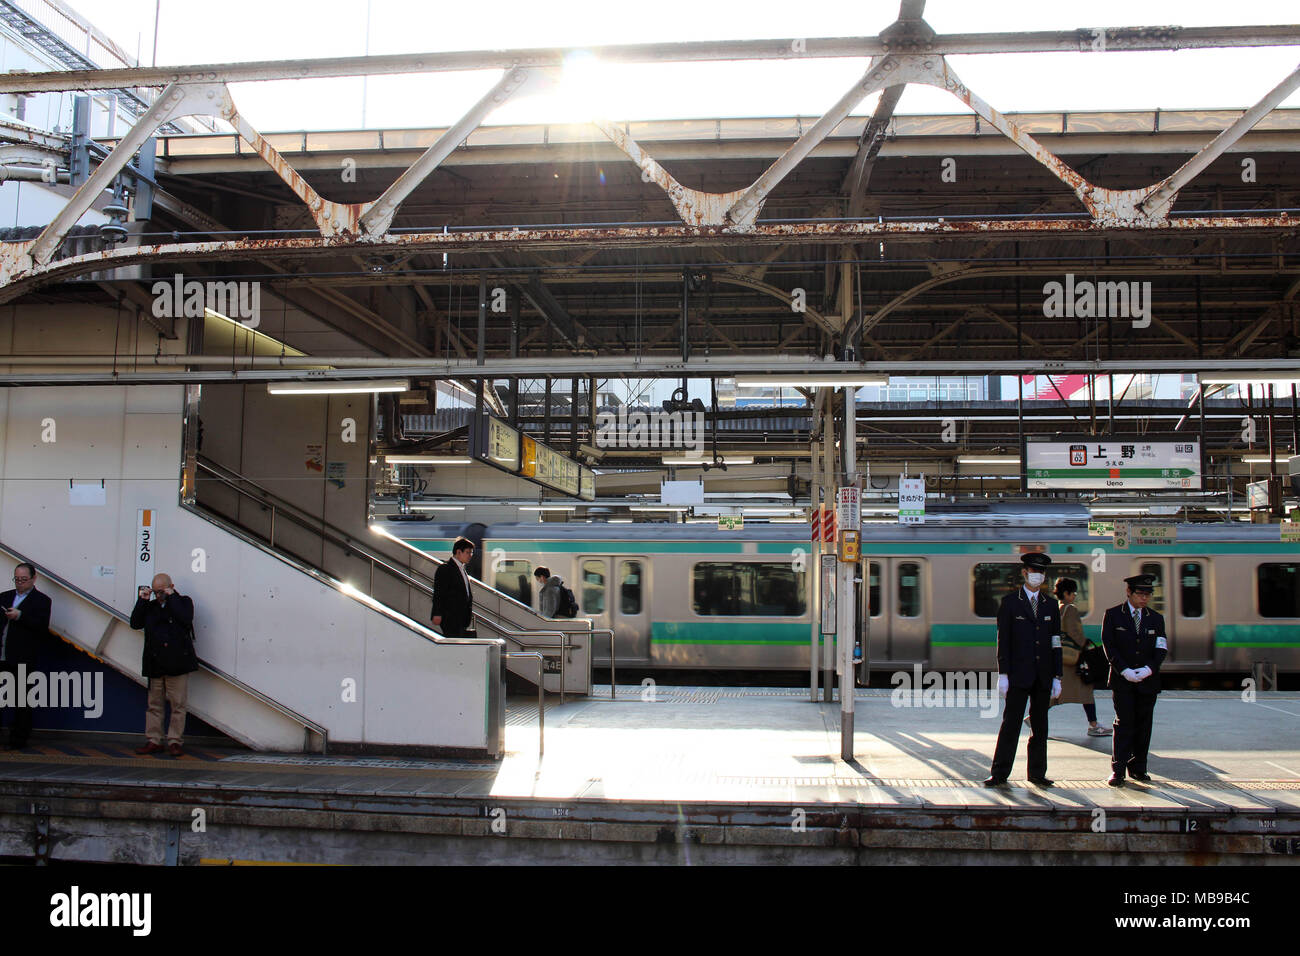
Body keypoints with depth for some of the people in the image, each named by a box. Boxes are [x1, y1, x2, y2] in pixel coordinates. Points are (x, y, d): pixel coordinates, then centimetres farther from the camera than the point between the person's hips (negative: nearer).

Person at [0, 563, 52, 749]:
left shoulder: (41, 600, 3)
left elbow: (43, 626, -10)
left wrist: (19, 616, -18)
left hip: (23, 659, -4)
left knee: (21, 701, 1)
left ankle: (18, 740, 9)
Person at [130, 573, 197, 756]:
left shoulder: (183, 602, 3)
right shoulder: (150, 606, 15)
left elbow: (186, 619, -17)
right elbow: (135, 623, 5)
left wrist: (171, 598, -12)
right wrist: (142, 601, 0)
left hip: (177, 663, -4)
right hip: (155, 664, 4)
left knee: (178, 705, 0)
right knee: (154, 704, 8)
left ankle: (175, 742, 8)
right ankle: (153, 741, 15)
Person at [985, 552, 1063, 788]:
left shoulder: (1051, 604, 11)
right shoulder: (1010, 602, 0)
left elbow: (1056, 643, 10)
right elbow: (1003, 641, -3)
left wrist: (1057, 676, 6)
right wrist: (1003, 674, -8)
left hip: (1043, 676, 4)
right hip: (1019, 675, -4)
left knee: (1040, 725, 9)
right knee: (1011, 724, -4)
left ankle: (1037, 773, 18)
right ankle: (999, 774, 1)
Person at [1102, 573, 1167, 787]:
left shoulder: (1156, 618, 10)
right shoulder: (1113, 615, 2)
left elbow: (1161, 649, 5)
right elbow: (1109, 646, -4)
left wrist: (1149, 669, -12)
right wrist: (1124, 670, -14)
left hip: (1148, 680, 3)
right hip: (1122, 681, -3)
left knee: (1143, 725, 5)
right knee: (1124, 723, -6)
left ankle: (1138, 768, 16)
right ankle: (1118, 770, -3)